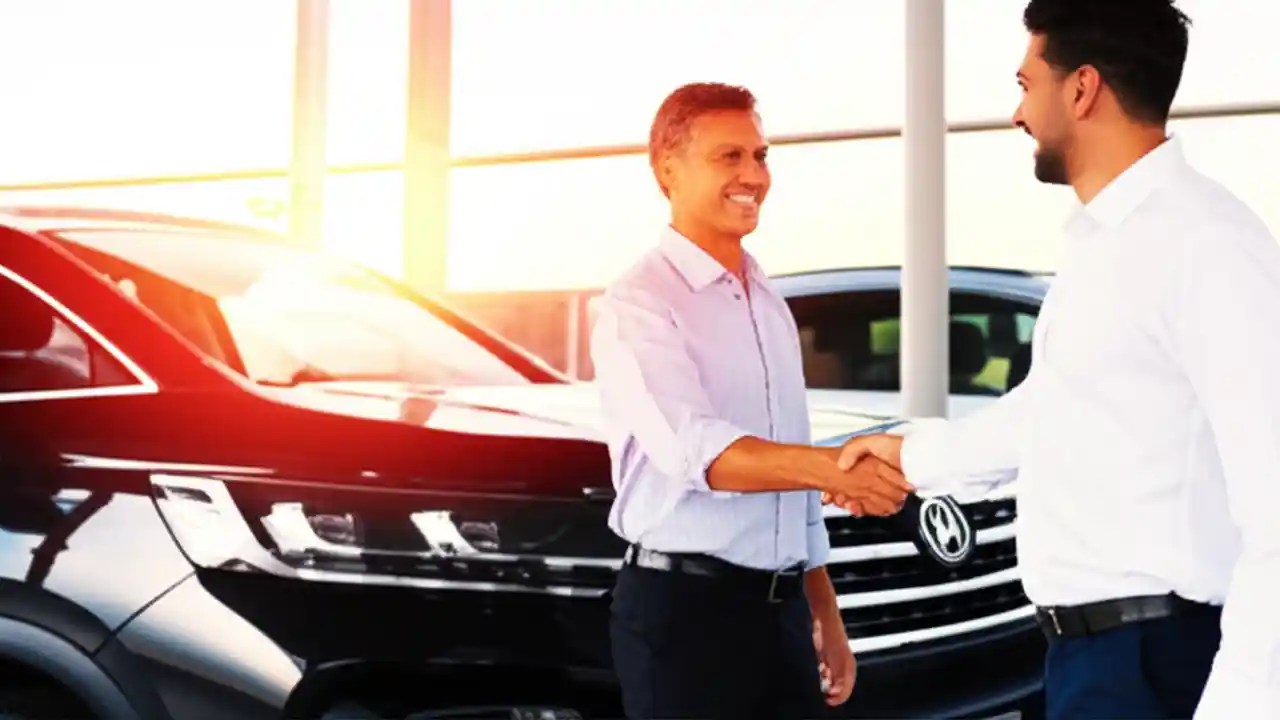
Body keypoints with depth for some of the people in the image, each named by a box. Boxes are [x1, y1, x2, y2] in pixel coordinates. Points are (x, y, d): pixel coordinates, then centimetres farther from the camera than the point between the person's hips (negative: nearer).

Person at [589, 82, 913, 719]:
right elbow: (698, 450, -25)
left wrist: (824, 614, 18)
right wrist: (832, 468, -39)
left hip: (781, 609, 7)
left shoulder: (770, 304, 15)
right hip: (683, 609, -7)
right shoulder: (638, 306, -10)